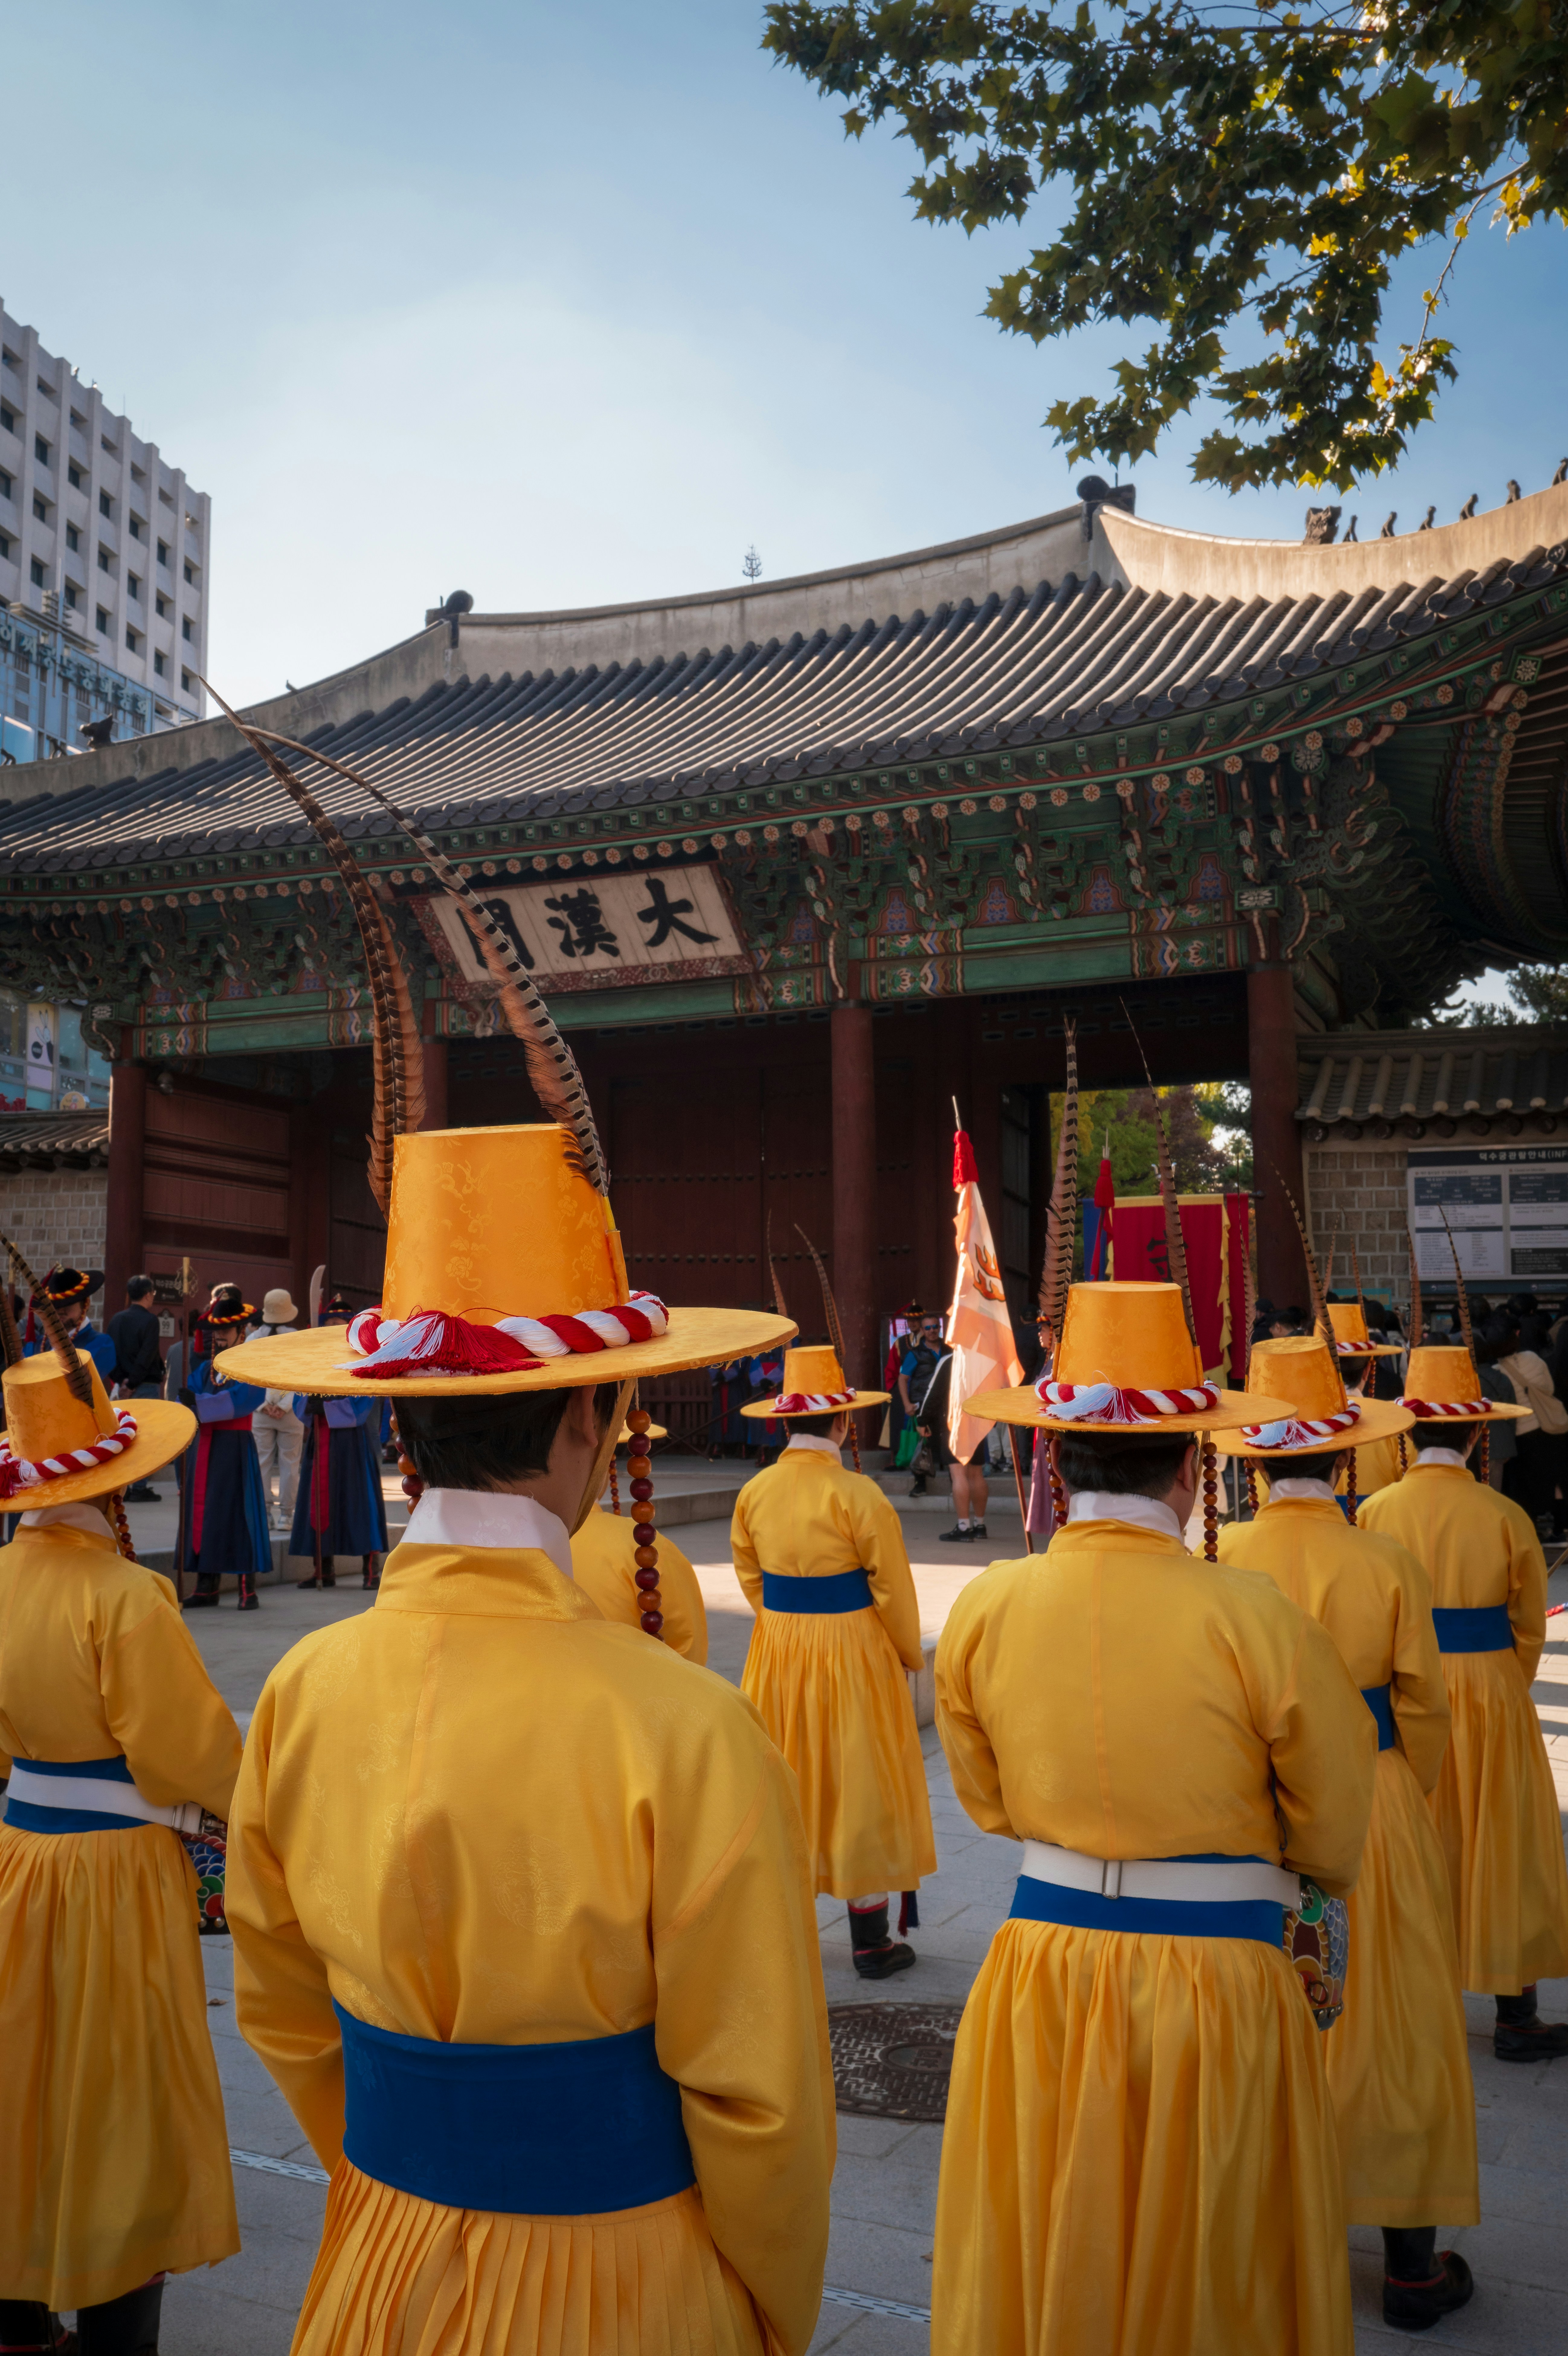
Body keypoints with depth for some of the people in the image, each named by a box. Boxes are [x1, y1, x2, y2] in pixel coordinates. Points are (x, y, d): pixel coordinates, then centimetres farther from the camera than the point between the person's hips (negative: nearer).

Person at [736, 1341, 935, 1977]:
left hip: (775, 1652, 5)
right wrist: (909, 1655, 4)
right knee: (859, 1785, 6)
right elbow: (892, 1588, -11)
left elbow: (750, 1575, 8)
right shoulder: (857, 1495, -17)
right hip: (851, 1650, -5)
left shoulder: (754, 1492, -2)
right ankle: (871, 1942, 15)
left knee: (781, 1782, 17)